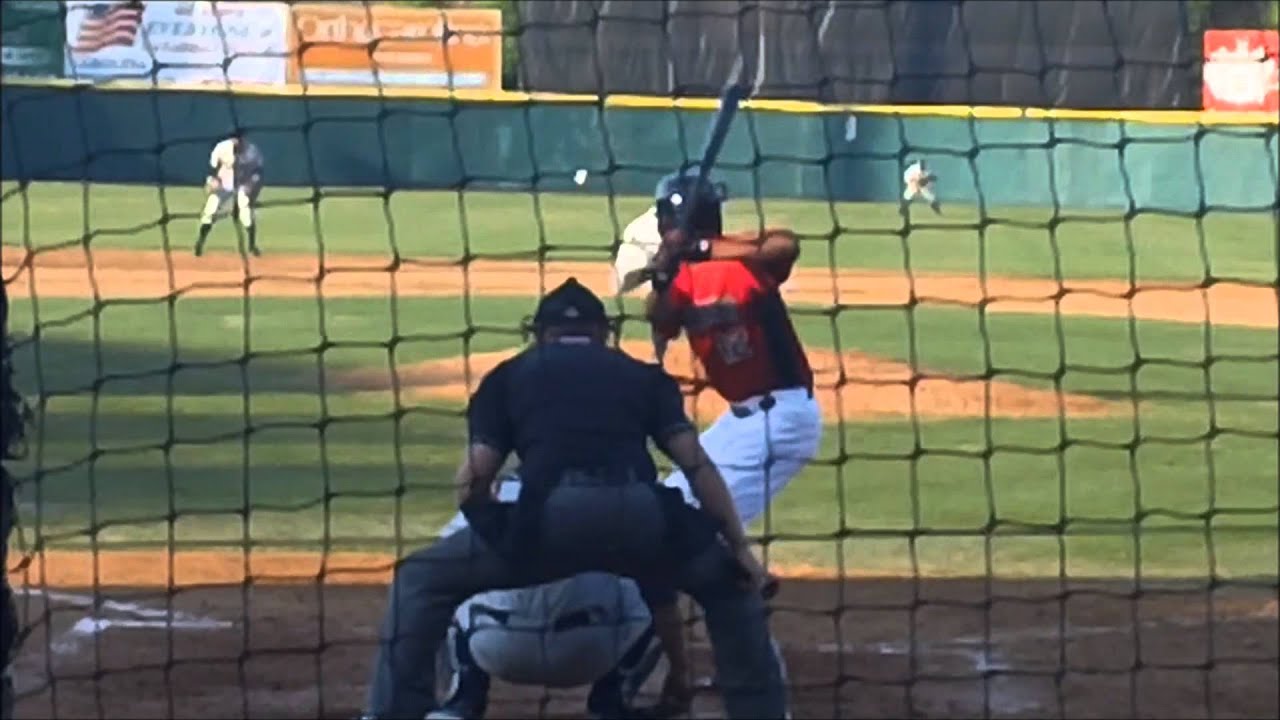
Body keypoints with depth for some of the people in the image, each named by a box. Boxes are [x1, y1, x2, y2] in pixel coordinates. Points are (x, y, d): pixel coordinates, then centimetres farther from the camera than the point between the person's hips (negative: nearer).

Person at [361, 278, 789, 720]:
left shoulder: (509, 374, 28)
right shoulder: (643, 375, 31)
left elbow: (474, 477, 16)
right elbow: (696, 463, 16)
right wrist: (739, 546, 15)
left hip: (551, 516, -1)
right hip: (638, 515, 1)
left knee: (421, 580, 20)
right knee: (730, 581, 31)